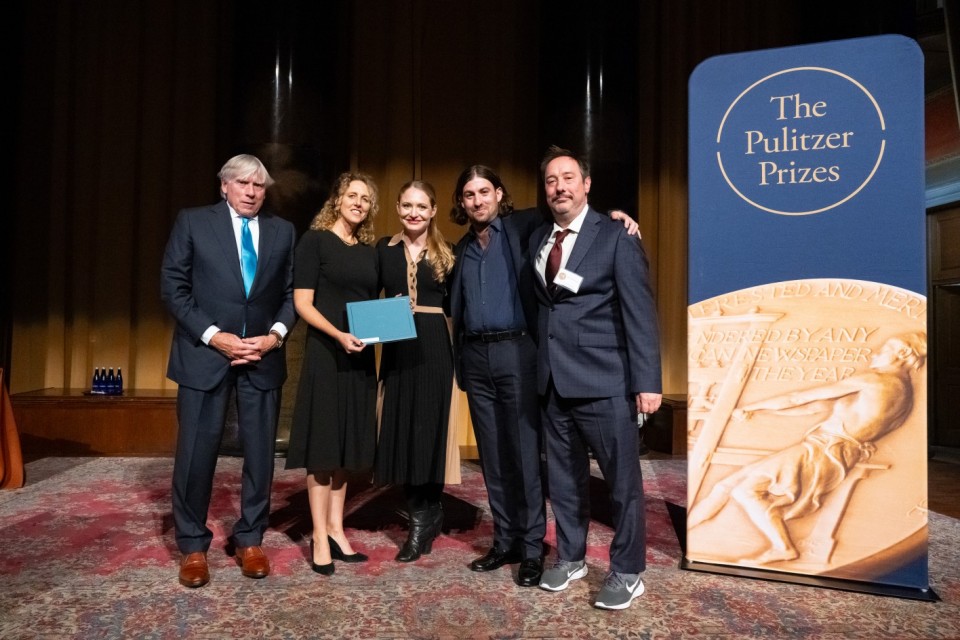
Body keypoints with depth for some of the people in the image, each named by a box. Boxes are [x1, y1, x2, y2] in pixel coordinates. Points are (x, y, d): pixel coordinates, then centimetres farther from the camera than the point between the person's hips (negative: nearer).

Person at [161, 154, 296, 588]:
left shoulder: (283, 231, 9)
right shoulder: (192, 222, 3)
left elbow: (291, 293, 8)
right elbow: (173, 287, -3)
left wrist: (275, 335, -9)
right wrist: (214, 336, -12)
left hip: (263, 355, 2)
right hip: (205, 353, -2)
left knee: (260, 451, 7)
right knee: (197, 451, 4)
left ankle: (249, 540, 23)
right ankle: (192, 546, 21)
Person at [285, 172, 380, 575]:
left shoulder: (370, 251, 14)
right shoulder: (314, 240, -3)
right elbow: (302, 303, -10)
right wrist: (339, 335, -23)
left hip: (360, 356, 6)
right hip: (325, 354, -6)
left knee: (347, 444, 10)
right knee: (323, 444, -2)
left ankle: (336, 529, 20)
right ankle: (320, 538, 8)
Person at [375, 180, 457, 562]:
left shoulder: (447, 254, 4)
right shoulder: (384, 249, 8)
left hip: (434, 349, -2)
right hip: (397, 349, 2)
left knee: (429, 430, 0)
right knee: (400, 430, 4)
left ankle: (422, 520, 16)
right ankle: (426, 514, 22)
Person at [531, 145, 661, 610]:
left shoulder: (615, 237, -5)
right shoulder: (538, 240, 12)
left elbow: (640, 312, -9)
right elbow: (540, 305, 10)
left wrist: (647, 381, -14)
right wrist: (541, 364, 0)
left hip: (604, 380, -5)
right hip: (553, 379, 6)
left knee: (623, 479, 6)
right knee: (563, 477, 17)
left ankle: (627, 573, 24)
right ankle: (570, 558, 35)